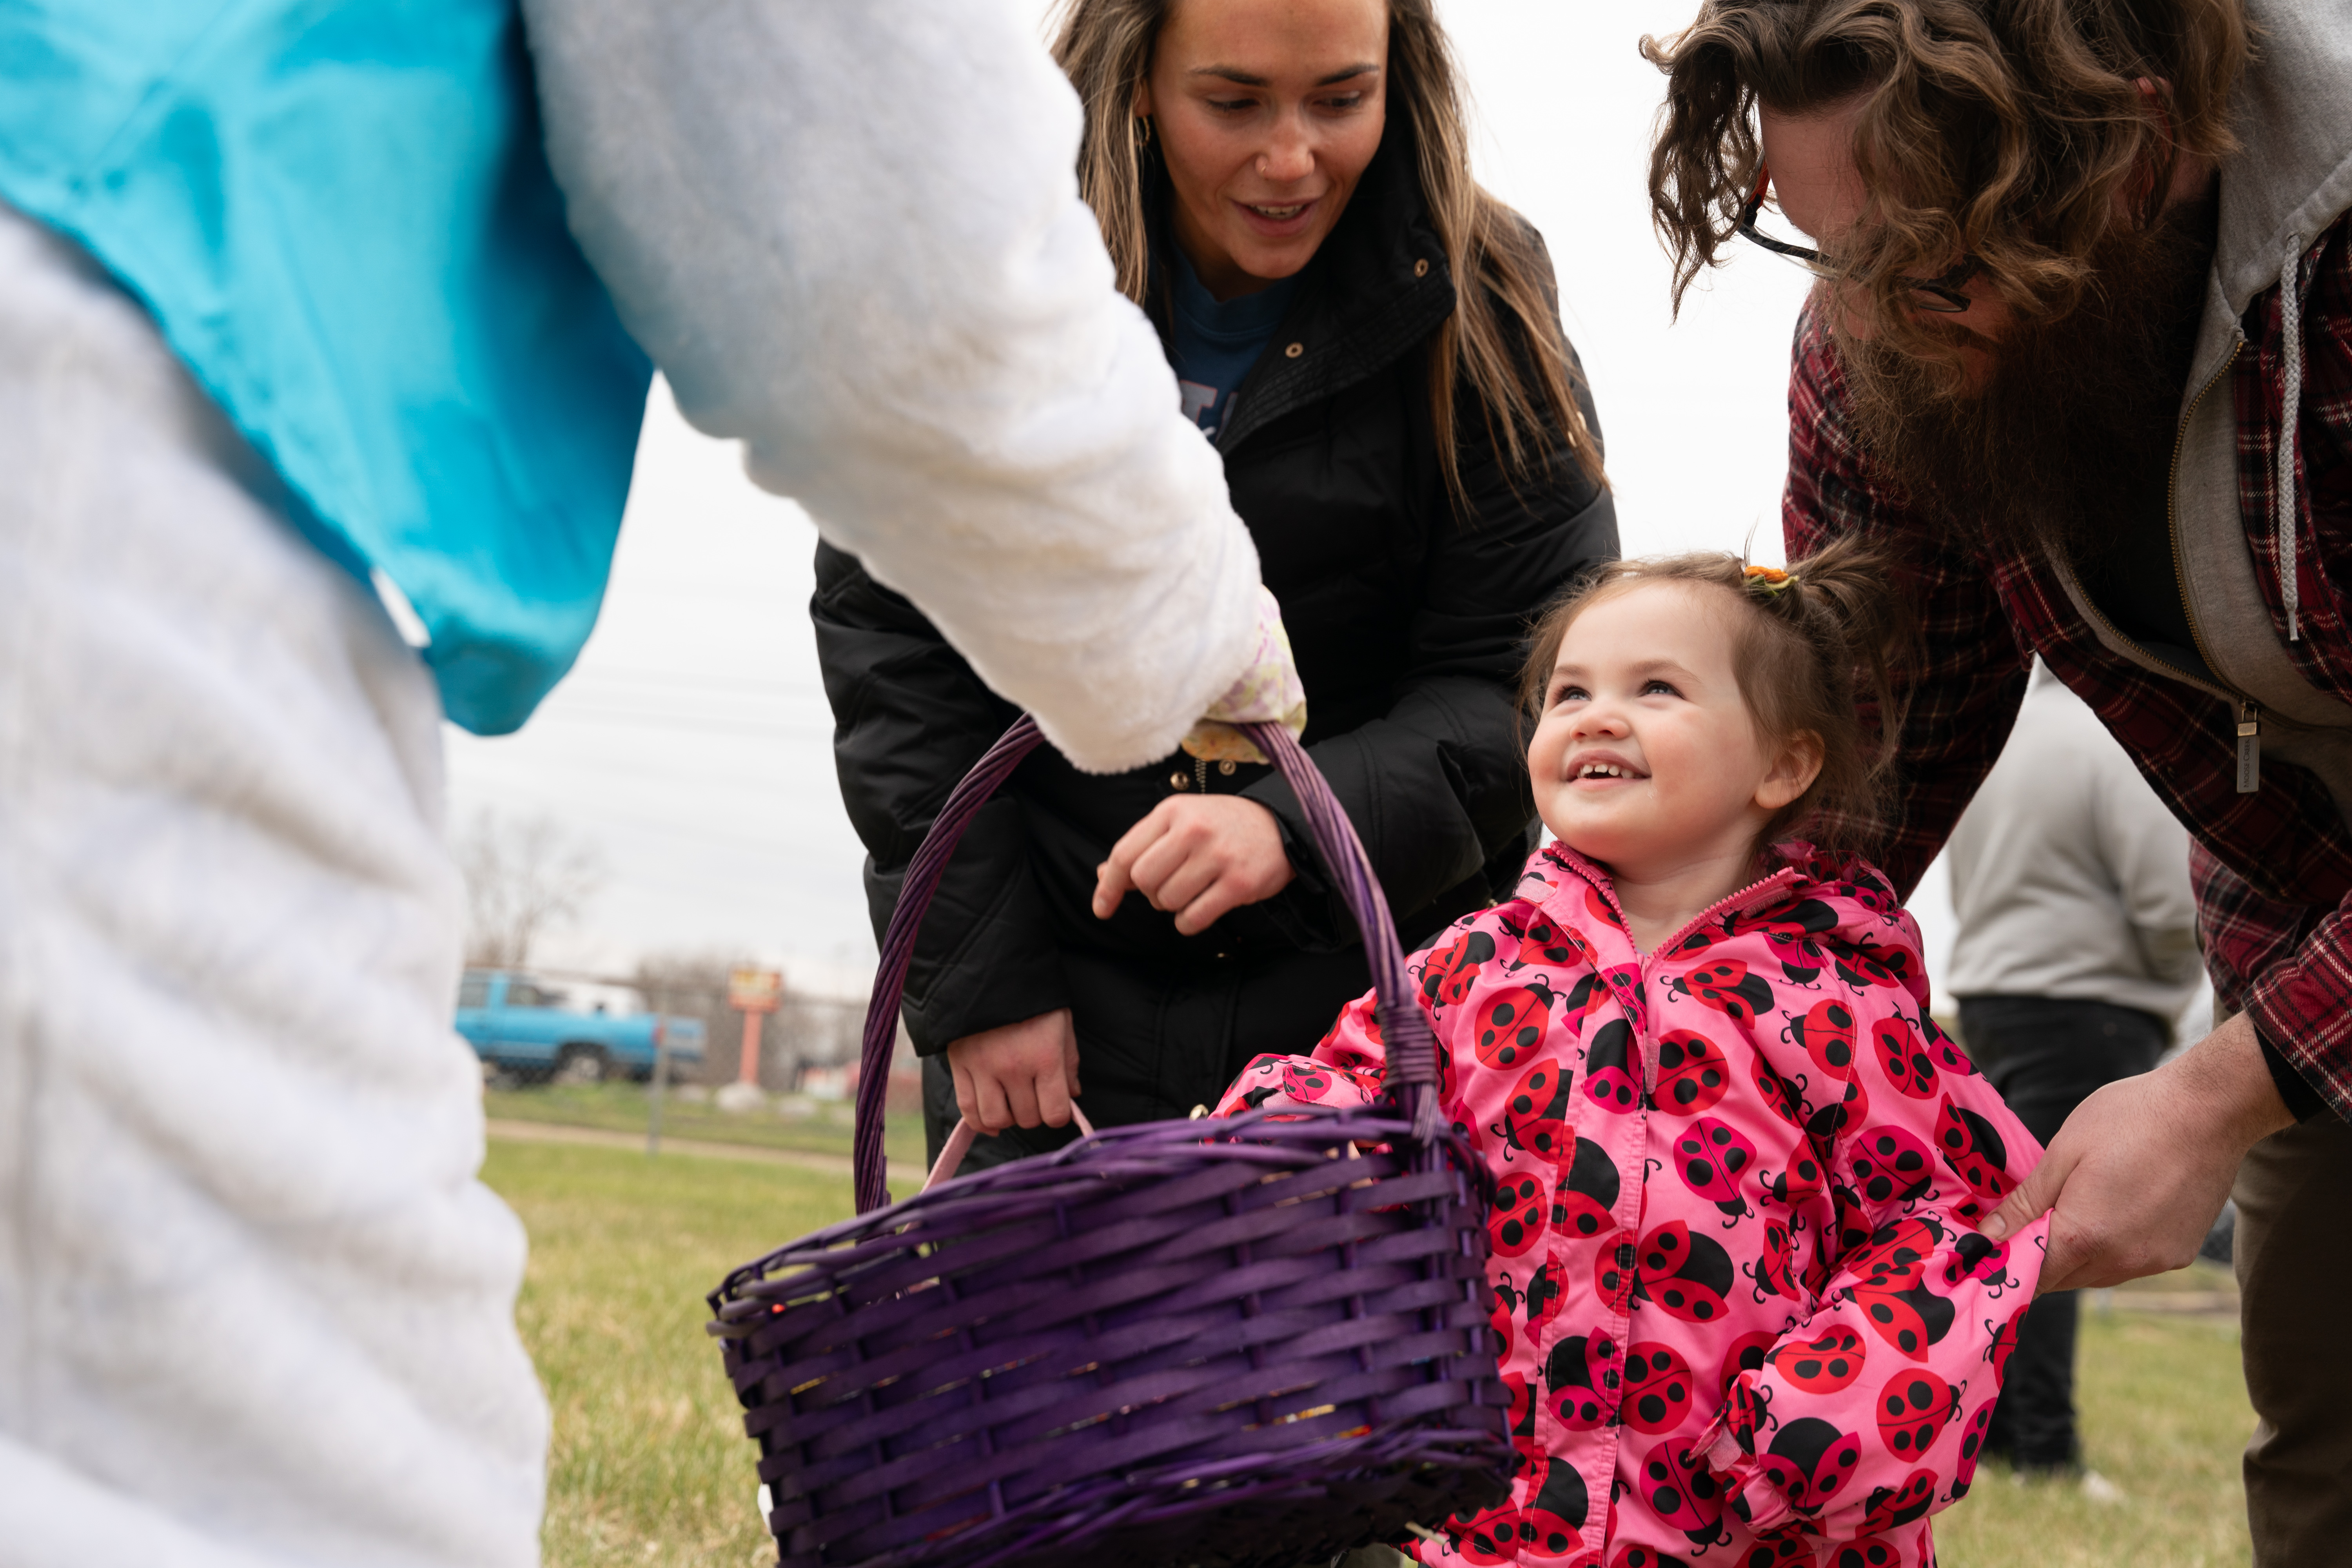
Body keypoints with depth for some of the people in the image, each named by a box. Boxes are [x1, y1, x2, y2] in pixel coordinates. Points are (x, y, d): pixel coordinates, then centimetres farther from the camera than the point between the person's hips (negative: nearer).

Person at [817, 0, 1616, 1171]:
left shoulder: (1474, 303, -8)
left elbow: (1529, 670, -9)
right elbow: (888, 636, -2)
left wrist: (1299, 822, -27)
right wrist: (977, 978, -7)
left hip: (1359, 976, -1)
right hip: (1056, 956, 1)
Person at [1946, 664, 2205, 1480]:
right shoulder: (2119, 741, -13)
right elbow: (2170, 903, -16)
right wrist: (2175, 985, 2)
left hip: (1987, 991, 8)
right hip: (2087, 1009, -8)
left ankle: (1988, 1428, 17)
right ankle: (2045, 1450, -5)